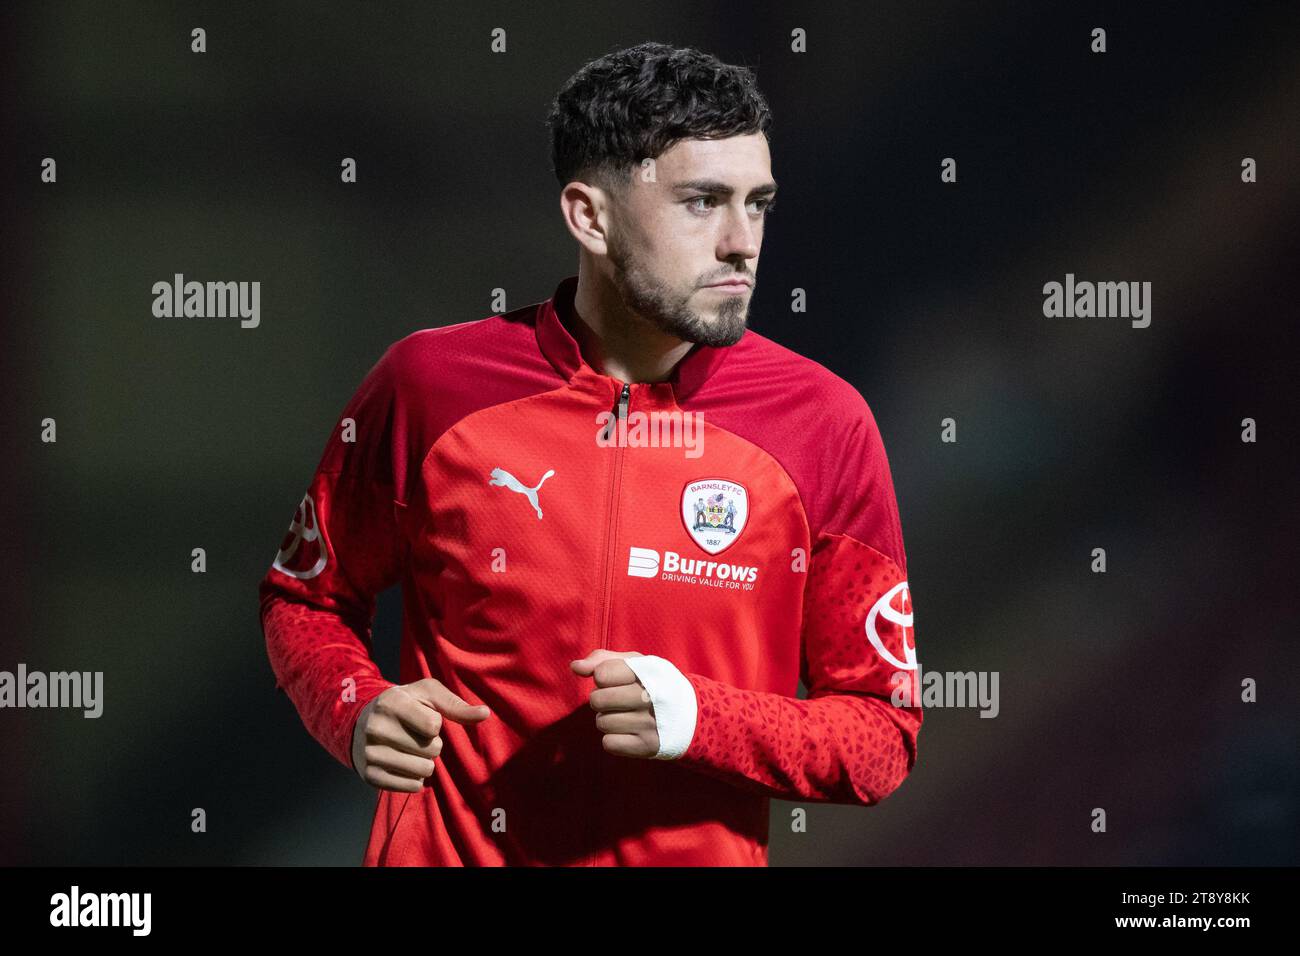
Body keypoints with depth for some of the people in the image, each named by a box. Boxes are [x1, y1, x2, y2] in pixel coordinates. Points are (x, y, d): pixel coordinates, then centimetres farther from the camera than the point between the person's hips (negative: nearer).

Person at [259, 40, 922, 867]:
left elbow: (884, 737, -6)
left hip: (701, 850, 0)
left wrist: (696, 719, -21)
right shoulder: (431, 385, -8)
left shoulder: (824, 424, -8)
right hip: (449, 849, 0)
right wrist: (358, 716, -11)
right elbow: (306, 595, 8)